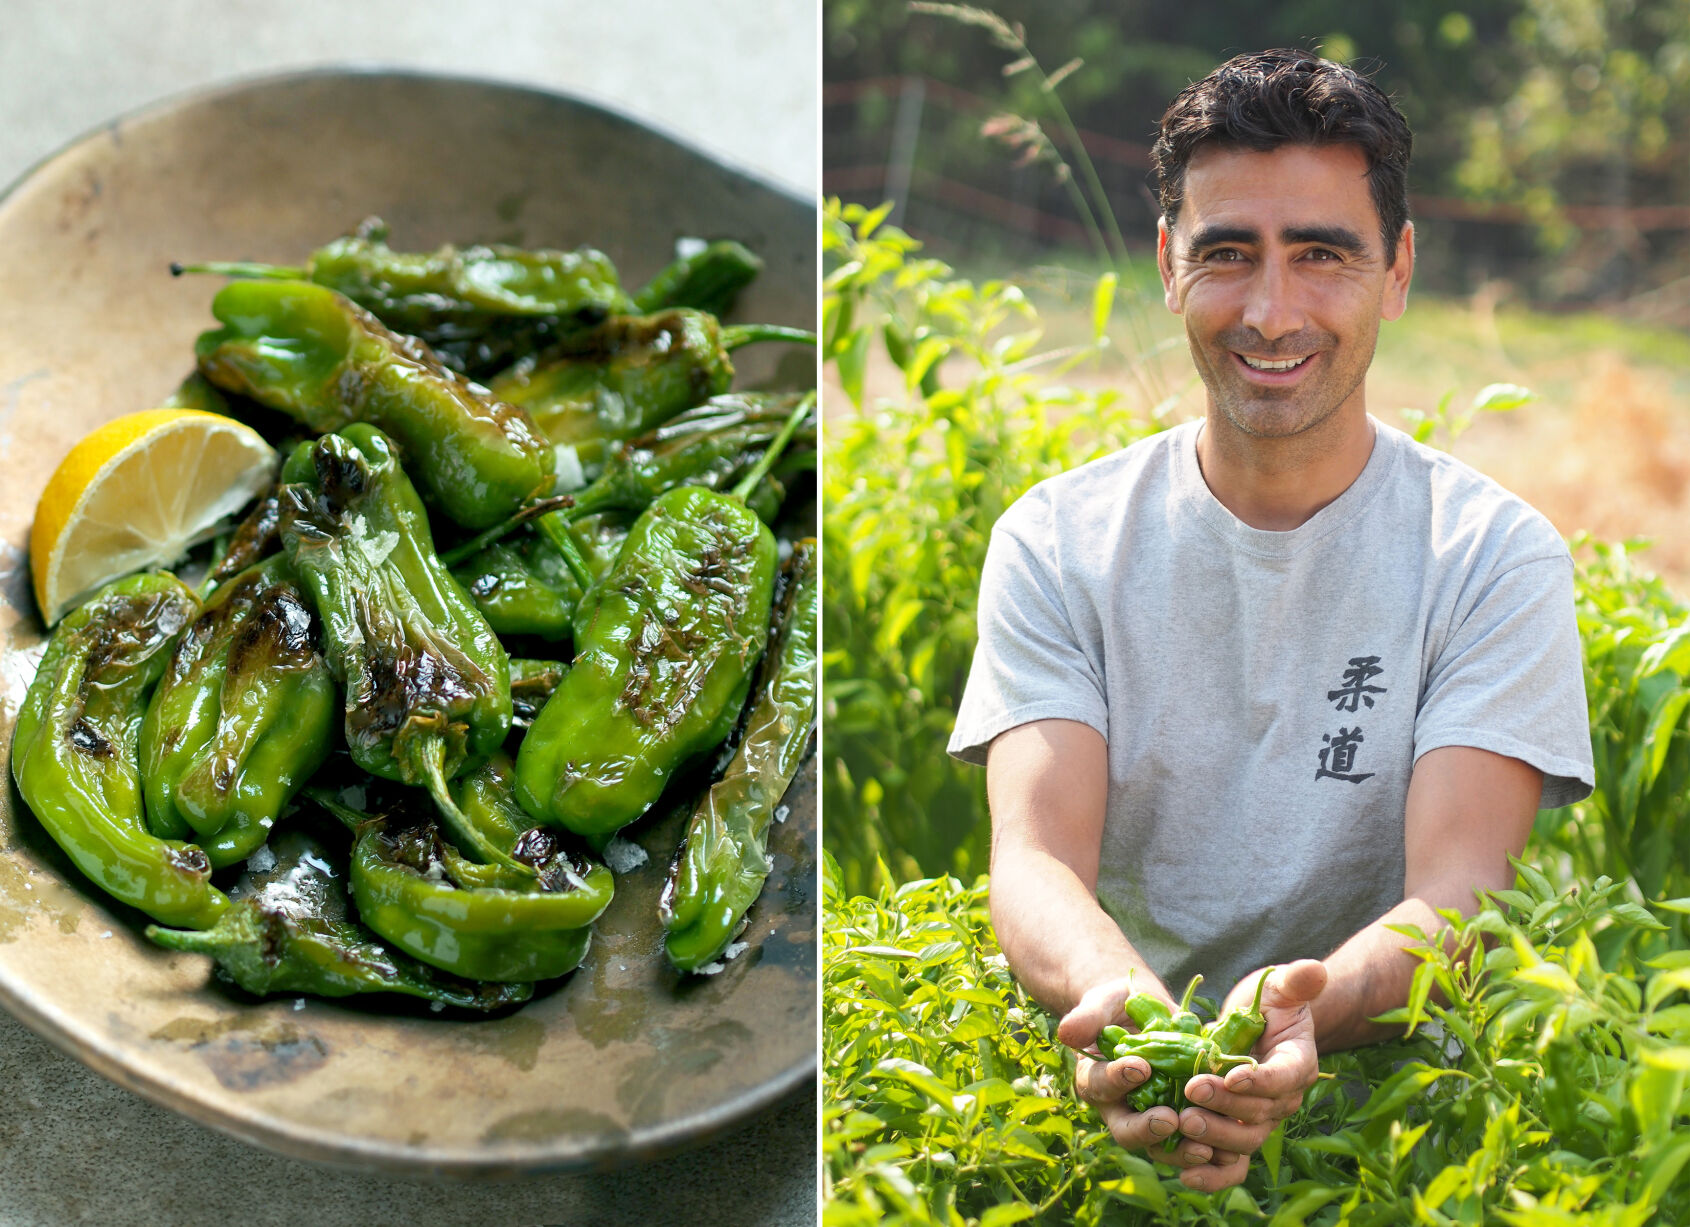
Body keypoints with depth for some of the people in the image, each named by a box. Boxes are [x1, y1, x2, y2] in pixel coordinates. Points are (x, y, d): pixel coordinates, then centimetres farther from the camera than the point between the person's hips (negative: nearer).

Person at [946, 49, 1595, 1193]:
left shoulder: (1498, 557, -1)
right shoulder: (1055, 542, 2)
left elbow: (1455, 895, -11)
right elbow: (1037, 853, -9)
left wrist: (1301, 1011, -33)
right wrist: (1118, 1002, -31)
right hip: (1121, 1087, 0)